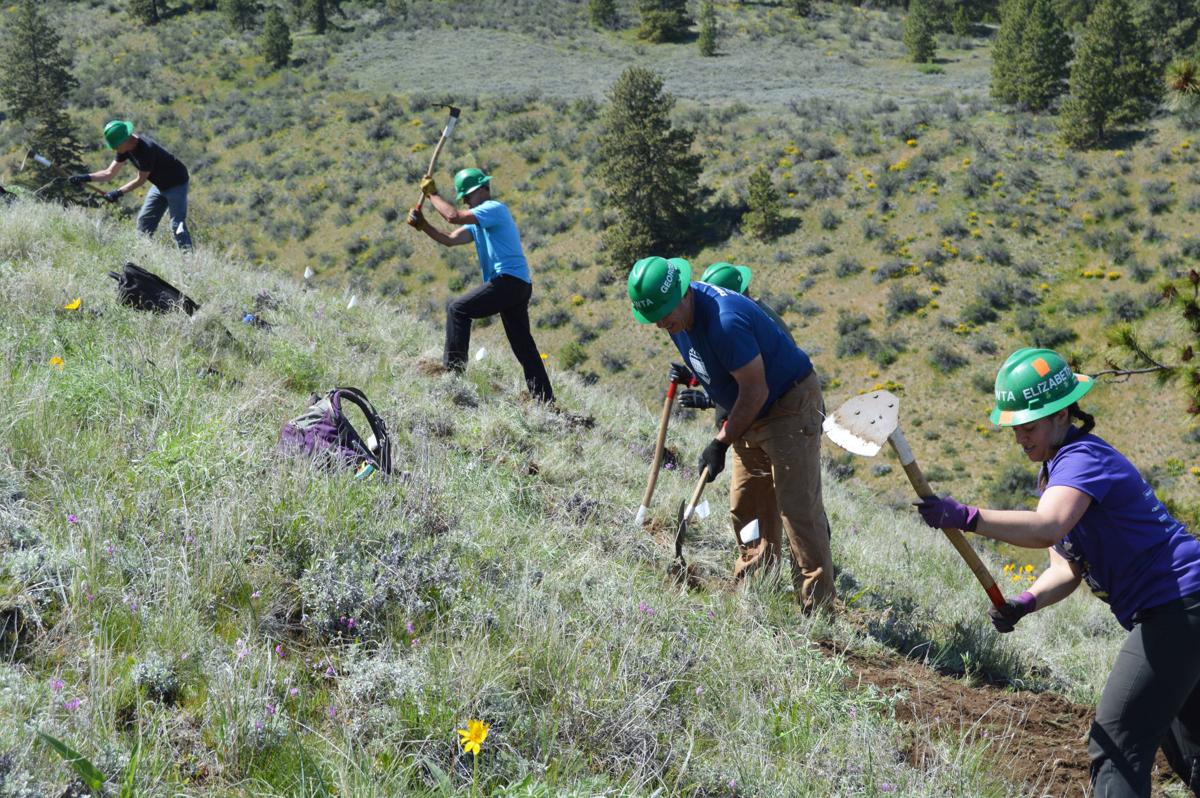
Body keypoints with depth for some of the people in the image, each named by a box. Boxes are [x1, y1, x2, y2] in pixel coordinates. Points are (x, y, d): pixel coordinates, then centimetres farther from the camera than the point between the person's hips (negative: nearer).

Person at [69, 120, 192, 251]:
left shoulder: (146, 148, -31)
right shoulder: (125, 148, -5)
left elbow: (141, 179, -22)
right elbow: (109, 173, -1)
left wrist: (119, 192, -24)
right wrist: (85, 178, -13)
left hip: (176, 183, -9)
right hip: (159, 185, 9)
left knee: (177, 225, -15)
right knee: (144, 221, 9)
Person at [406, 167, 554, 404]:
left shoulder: (494, 208, -6)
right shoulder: (479, 221, 24)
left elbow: (454, 216, -18)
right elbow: (450, 240, 15)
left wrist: (432, 194, -6)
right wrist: (423, 225, 3)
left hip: (509, 280, -10)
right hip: (519, 286, 10)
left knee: (457, 308, -8)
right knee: (524, 346, 9)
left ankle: (453, 367, -7)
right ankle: (545, 401, 10)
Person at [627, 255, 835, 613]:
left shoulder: (725, 321, -32)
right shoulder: (679, 313, -3)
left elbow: (755, 390, -25)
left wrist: (721, 442, -19)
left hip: (790, 406, -10)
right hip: (752, 413, 10)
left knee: (798, 510, -12)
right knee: (745, 508, 12)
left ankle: (818, 607, -10)